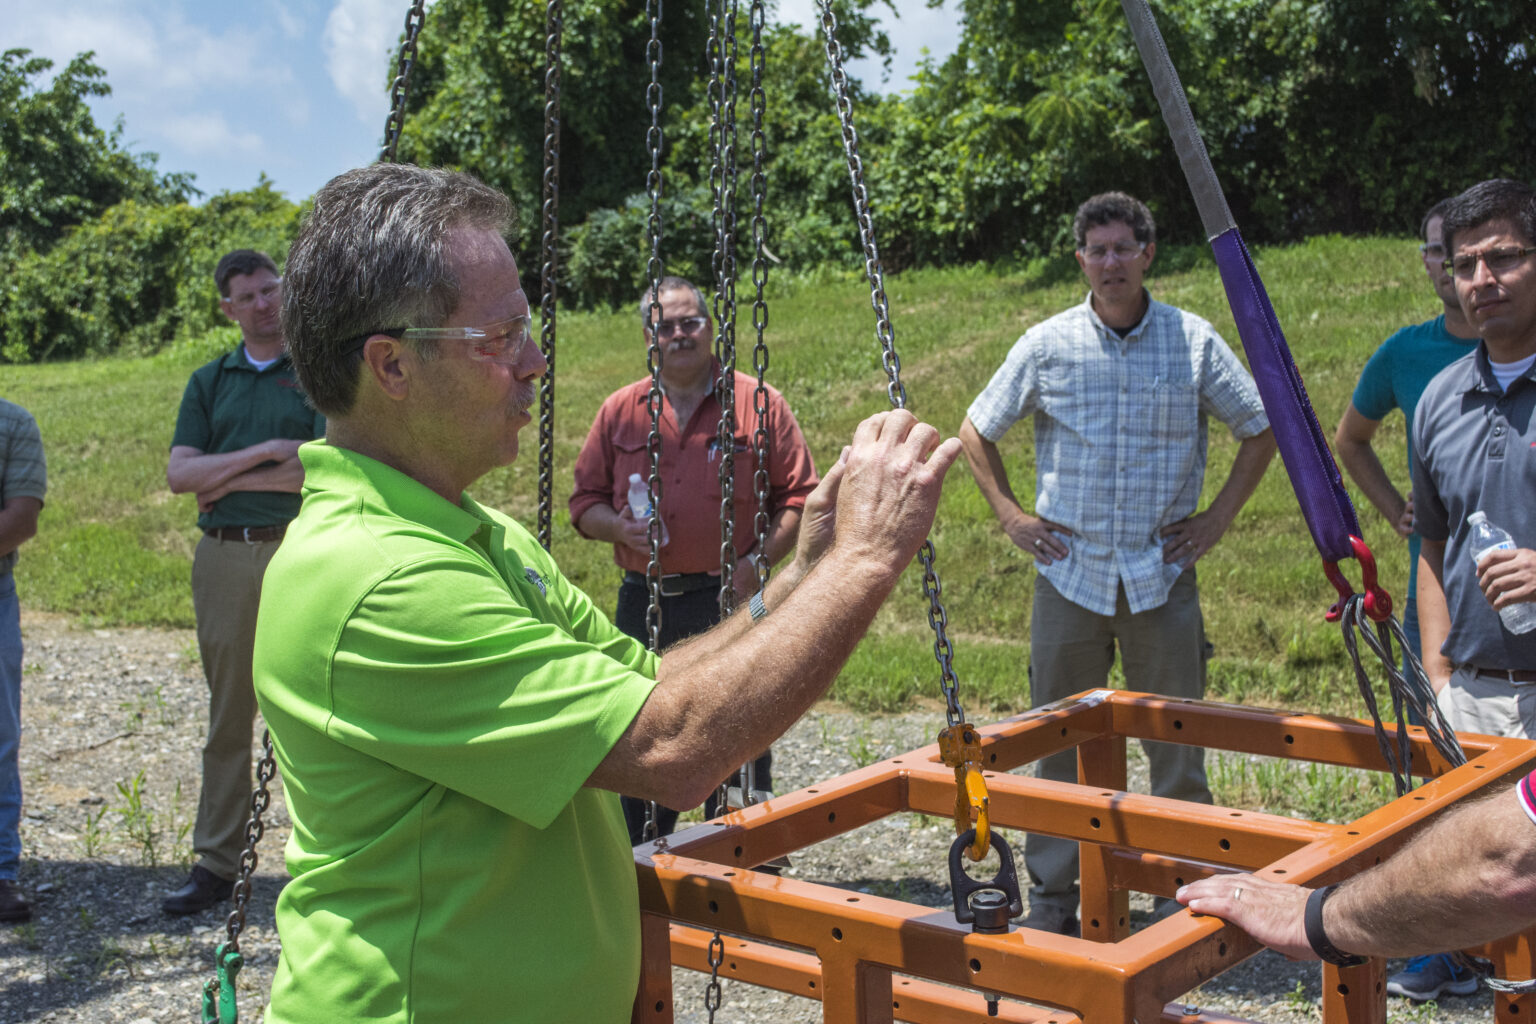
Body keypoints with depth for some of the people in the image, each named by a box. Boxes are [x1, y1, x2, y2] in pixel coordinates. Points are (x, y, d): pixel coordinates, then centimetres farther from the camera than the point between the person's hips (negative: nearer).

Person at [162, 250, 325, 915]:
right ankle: (216, 862, 17)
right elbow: (179, 474, 3)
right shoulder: (209, 381, 14)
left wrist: (230, 480, -6)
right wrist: (263, 452, -9)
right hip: (223, 556, 4)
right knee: (228, 715, 9)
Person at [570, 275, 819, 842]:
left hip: (730, 600, -3)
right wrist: (618, 527, -8)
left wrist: (758, 561, -14)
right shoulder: (620, 411, 10)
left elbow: (799, 497, -1)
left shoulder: (760, 404, 1)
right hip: (643, 603, 3)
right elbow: (585, 501, 13)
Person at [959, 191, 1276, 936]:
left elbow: (1261, 427, 10)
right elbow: (976, 432, 12)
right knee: (1058, 742, 7)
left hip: (1162, 576, 0)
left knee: (1178, 743, 5)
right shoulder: (1048, 345, 1)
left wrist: (1218, 517, 3)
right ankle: (1051, 896, 19)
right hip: (1069, 573, 1)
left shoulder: (1194, 342, 0)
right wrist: (1009, 514, 4)